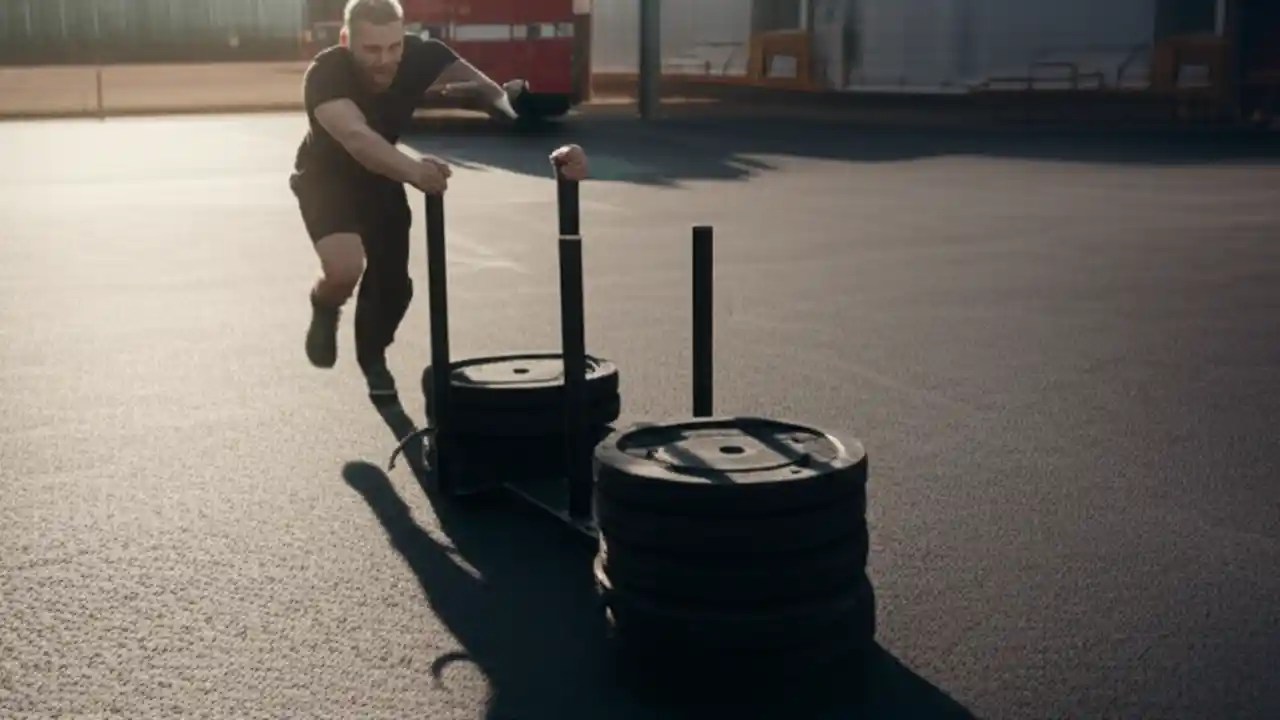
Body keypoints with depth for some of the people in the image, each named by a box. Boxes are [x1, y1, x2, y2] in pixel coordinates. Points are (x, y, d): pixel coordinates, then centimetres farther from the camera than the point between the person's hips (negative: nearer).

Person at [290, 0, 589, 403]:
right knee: (344, 269, -28)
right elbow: (357, 138, -56)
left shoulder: (422, 56, -29)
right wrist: (413, 171, -77)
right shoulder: (325, 74, -38)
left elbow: (492, 95, -42)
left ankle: (372, 359, 35)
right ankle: (324, 314, 10)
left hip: (380, 176, 4)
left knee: (393, 283, 3)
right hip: (326, 176, -4)